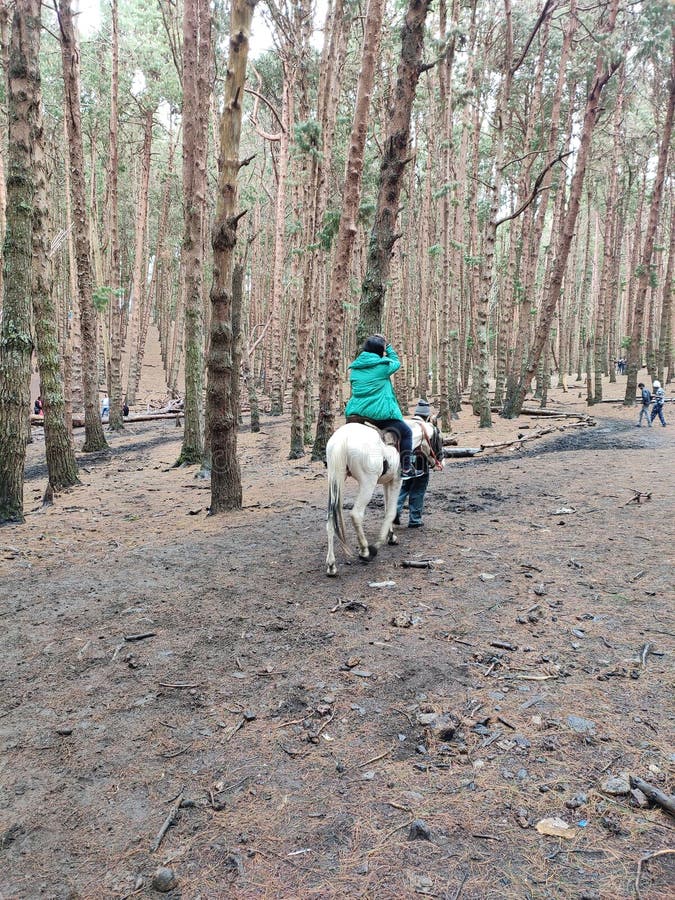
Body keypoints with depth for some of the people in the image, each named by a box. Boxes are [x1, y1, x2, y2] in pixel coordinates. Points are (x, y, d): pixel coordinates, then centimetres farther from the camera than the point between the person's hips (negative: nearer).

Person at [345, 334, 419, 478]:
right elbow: (396, 362, 16)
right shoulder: (383, 365, -5)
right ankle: (406, 469, 9)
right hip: (379, 413, -6)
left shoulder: (354, 368, 11)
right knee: (406, 432, 11)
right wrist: (388, 347, 29)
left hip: (354, 412, 6)